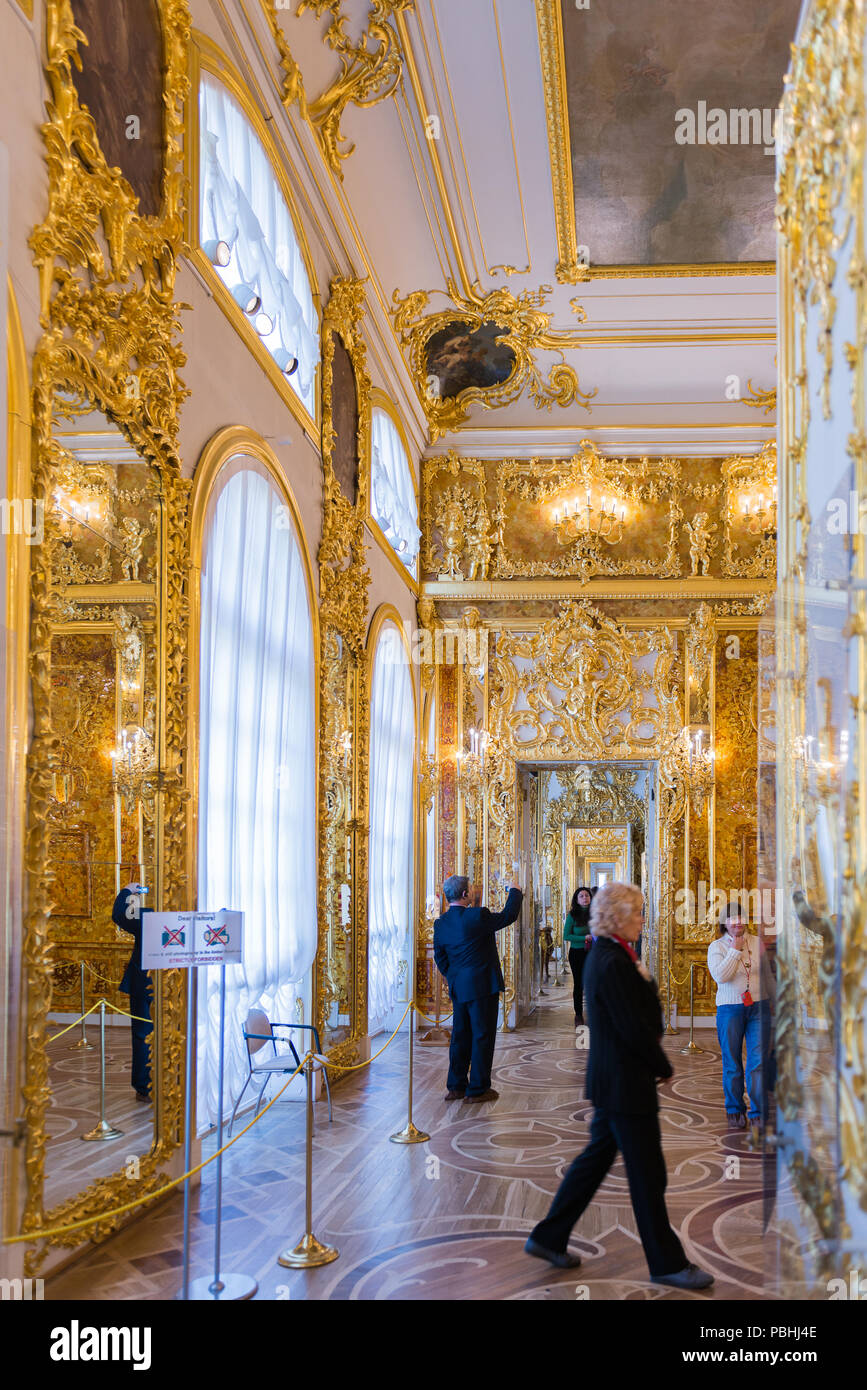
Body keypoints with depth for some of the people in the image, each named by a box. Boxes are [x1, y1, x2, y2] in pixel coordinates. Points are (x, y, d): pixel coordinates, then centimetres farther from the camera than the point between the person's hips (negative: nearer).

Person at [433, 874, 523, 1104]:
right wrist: (515, 892, 10)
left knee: (460, 1036, 15)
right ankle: (477, 1089, 7)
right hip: (482, 986, -7)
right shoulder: (477, 916, -18)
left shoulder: (440, 923, 2)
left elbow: (440, 958, 11)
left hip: (458, 988, 7)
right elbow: (508, 915, -6)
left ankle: (456, 1086, 22)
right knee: (482, 1036, 2)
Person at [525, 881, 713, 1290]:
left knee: (595, 1157, 18)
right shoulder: (613, 963, -23)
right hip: (625, 1083, -10)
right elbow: (634, 1028, -22)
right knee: (647, 1173, 3)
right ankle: (667, 1264, 16)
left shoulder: (603, 956, 10)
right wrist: (664, 1067, -8)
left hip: (611, 1081, 10)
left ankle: (548, 1239, 26)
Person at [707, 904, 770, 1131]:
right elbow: (720, 976, -16)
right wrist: (735, 950, -13)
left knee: (758, 1061, -4)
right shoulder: (716, 947, -1)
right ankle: (735, 1111, 20)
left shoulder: (757, 943, 8)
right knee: (732, 1063, 6)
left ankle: (759, 1113, 2)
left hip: (758, 1007, 2)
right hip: (729, 1009, -2)